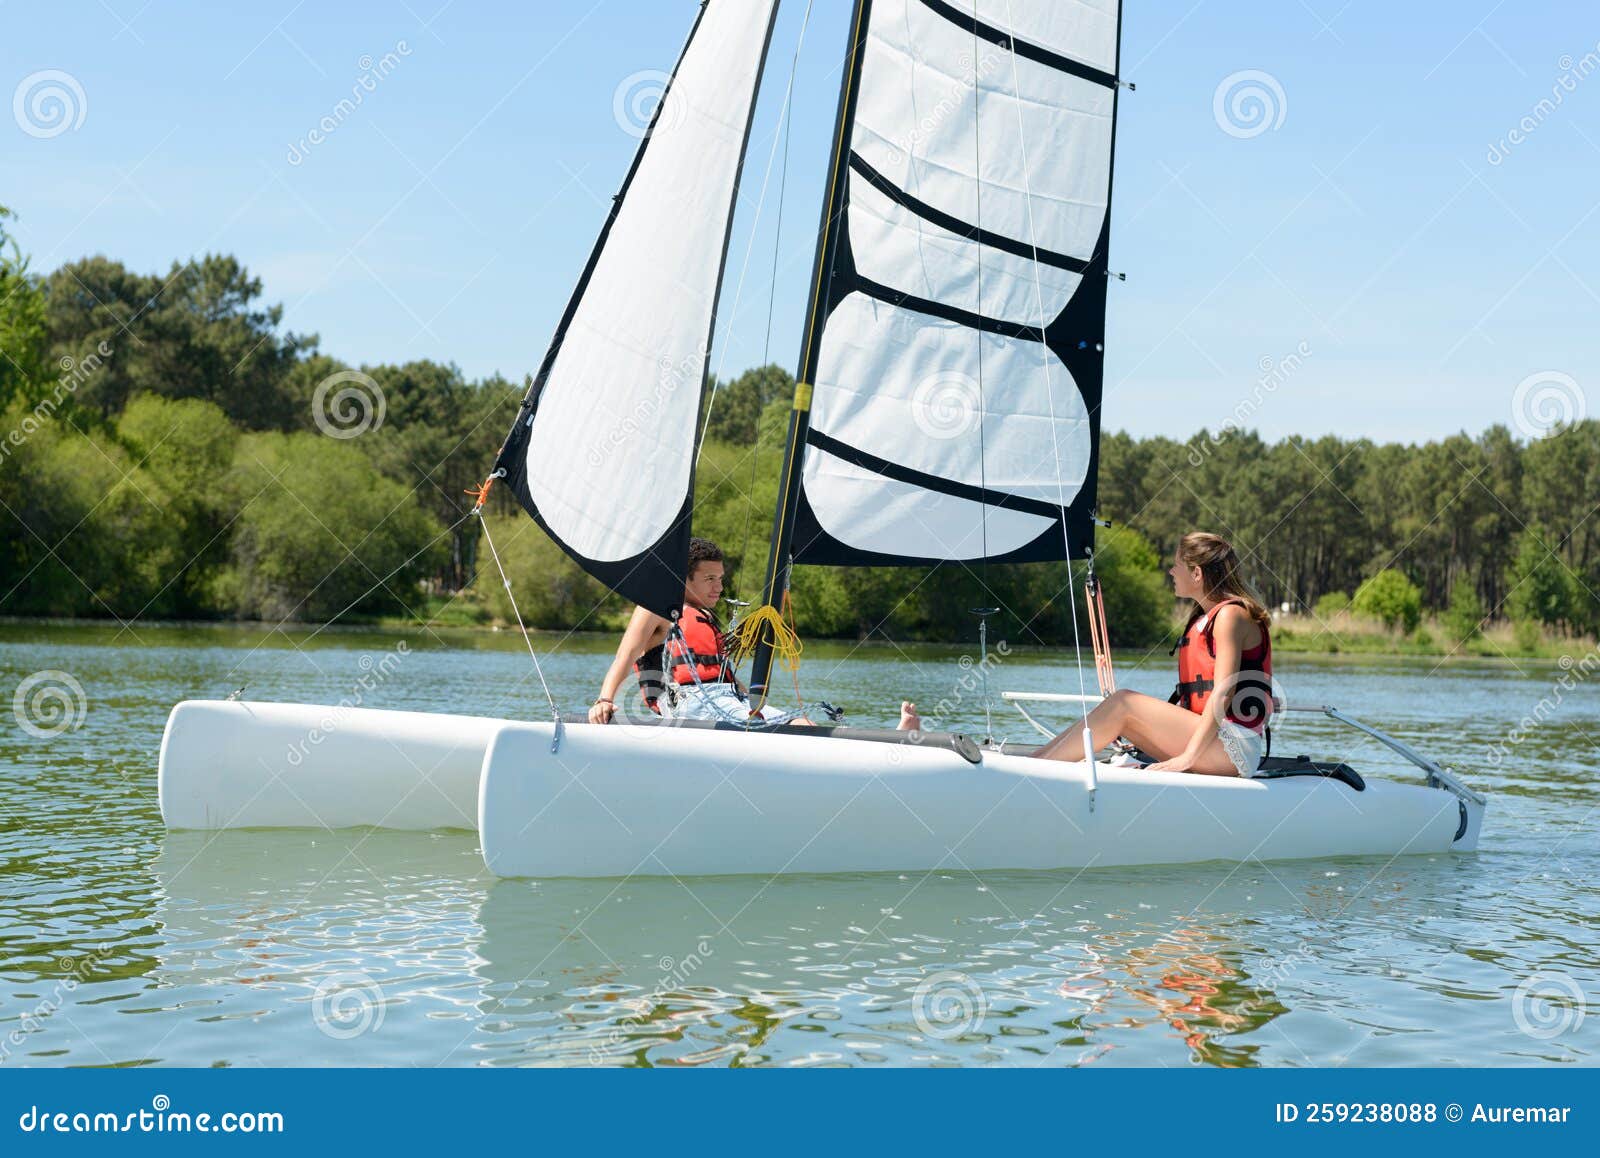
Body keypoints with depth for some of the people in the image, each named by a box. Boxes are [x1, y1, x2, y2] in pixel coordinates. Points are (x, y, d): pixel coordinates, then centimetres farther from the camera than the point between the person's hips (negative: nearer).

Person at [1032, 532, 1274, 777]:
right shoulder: (1203, 618, 21)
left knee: (1123, 702, -15)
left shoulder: (1231, 614, -9)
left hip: (1236, 746, -9)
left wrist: (1188, 757, -23)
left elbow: (1224, 693, -19)